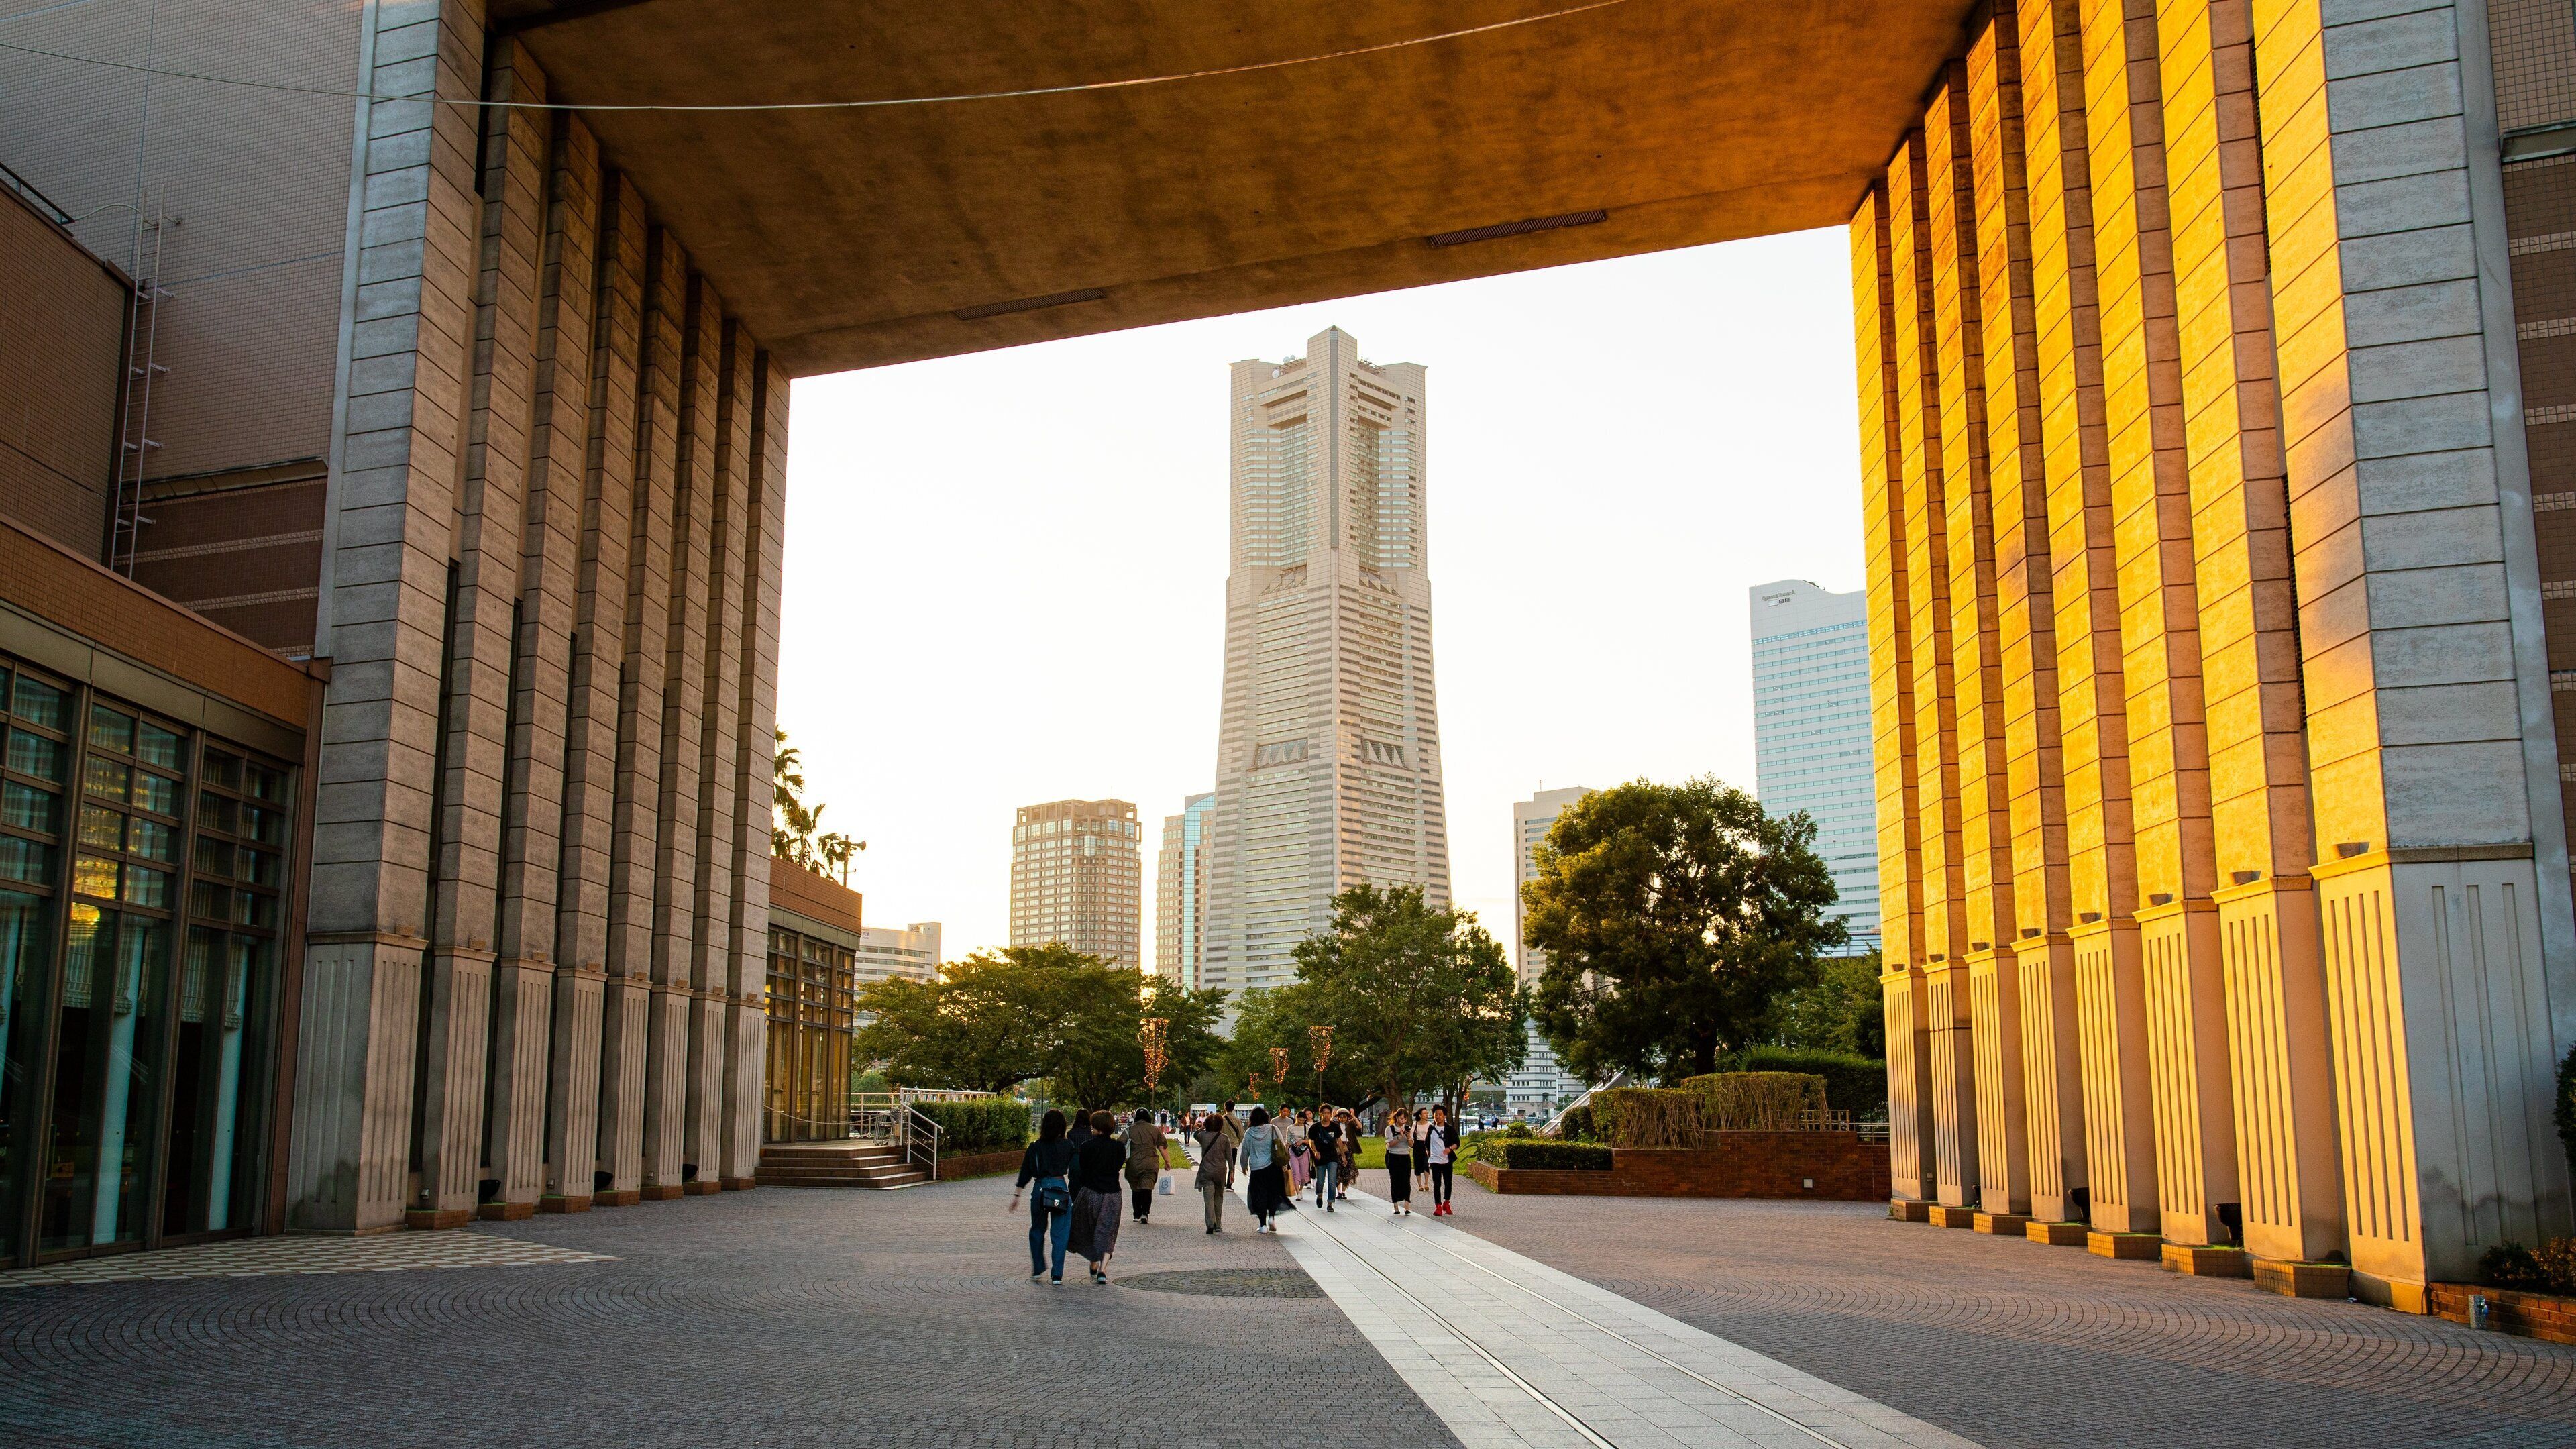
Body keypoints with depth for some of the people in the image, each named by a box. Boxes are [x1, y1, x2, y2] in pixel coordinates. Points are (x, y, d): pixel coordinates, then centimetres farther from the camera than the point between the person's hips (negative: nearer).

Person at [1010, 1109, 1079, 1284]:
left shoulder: (1035, 1147, 0)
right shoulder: (1068, 1147, -2)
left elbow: (1025, 1173, 3)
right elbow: (1074, 1172, -1)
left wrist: (1016, 1196, 10)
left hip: (1040, 1190, 1)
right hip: (1062, 1191, -1)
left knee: (1037, 1231, 20)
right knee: (1060, 1234, 5)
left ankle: (1038, 1270, 21)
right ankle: (1057, 1276, 2)